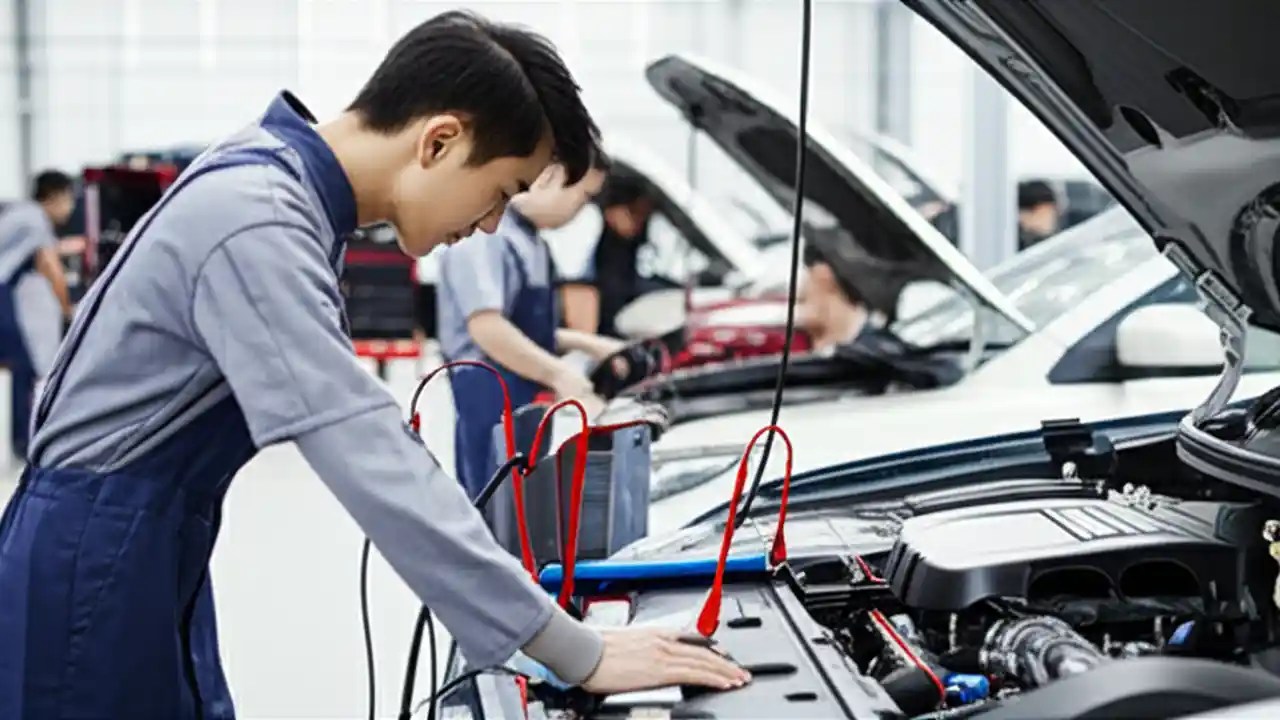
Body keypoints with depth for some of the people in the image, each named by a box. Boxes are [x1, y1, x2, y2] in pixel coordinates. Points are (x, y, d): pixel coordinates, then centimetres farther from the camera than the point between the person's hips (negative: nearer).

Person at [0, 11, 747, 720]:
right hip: (96, 566, -9)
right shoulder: (256, 225, -26)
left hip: (154, 555, 9)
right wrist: (582, 657, -27)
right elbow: (378, 467, -30)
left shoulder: (286, 184, 4)